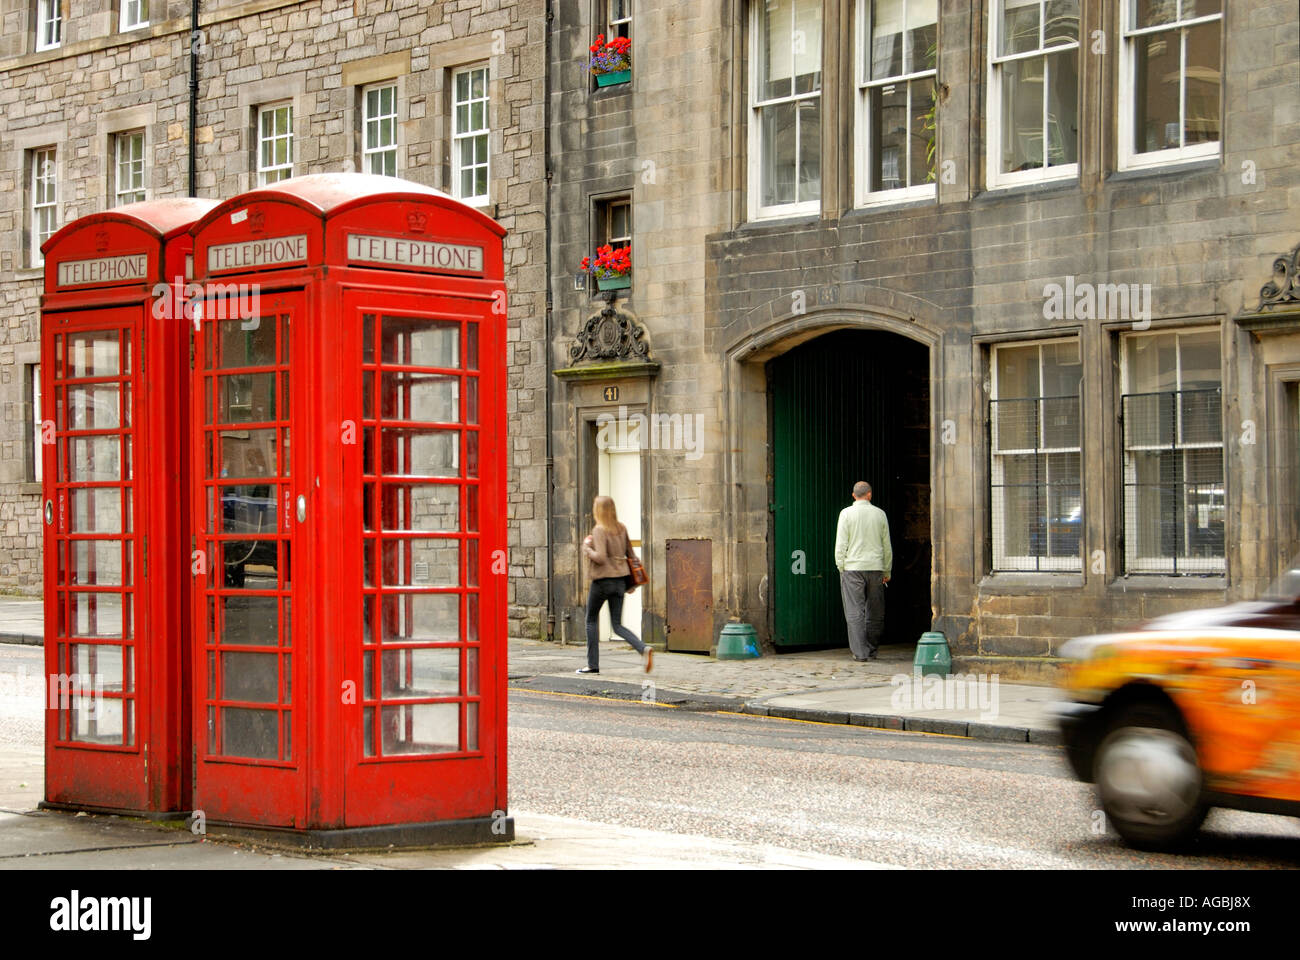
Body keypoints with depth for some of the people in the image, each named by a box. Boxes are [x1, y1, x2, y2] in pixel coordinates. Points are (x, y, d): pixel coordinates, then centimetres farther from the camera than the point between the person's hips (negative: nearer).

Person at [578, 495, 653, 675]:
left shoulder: (599, 530, -14)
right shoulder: (621, 529, 8)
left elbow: (600, 557, -24)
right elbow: (630, 554, 12)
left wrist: (587, 548, -5)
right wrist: (630, 583, 18)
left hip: (602, 580, -6)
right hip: (620, 580, 6)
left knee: (591, 621, 13)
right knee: (617, 625, 8)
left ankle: (593, 664, 14)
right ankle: (644, 649, -16)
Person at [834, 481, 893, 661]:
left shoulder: (846, 513, -2)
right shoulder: (880, 514, 5)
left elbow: (841, 543, -5)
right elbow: (887, 545, 9)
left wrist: (841, 567, 2)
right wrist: (887, 571, 16)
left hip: (853, 567, -2)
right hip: (875, 567, 2)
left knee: (855, 612, -3)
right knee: (875, 612, 10)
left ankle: (860, 652, -9)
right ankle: (872, 650, 15)